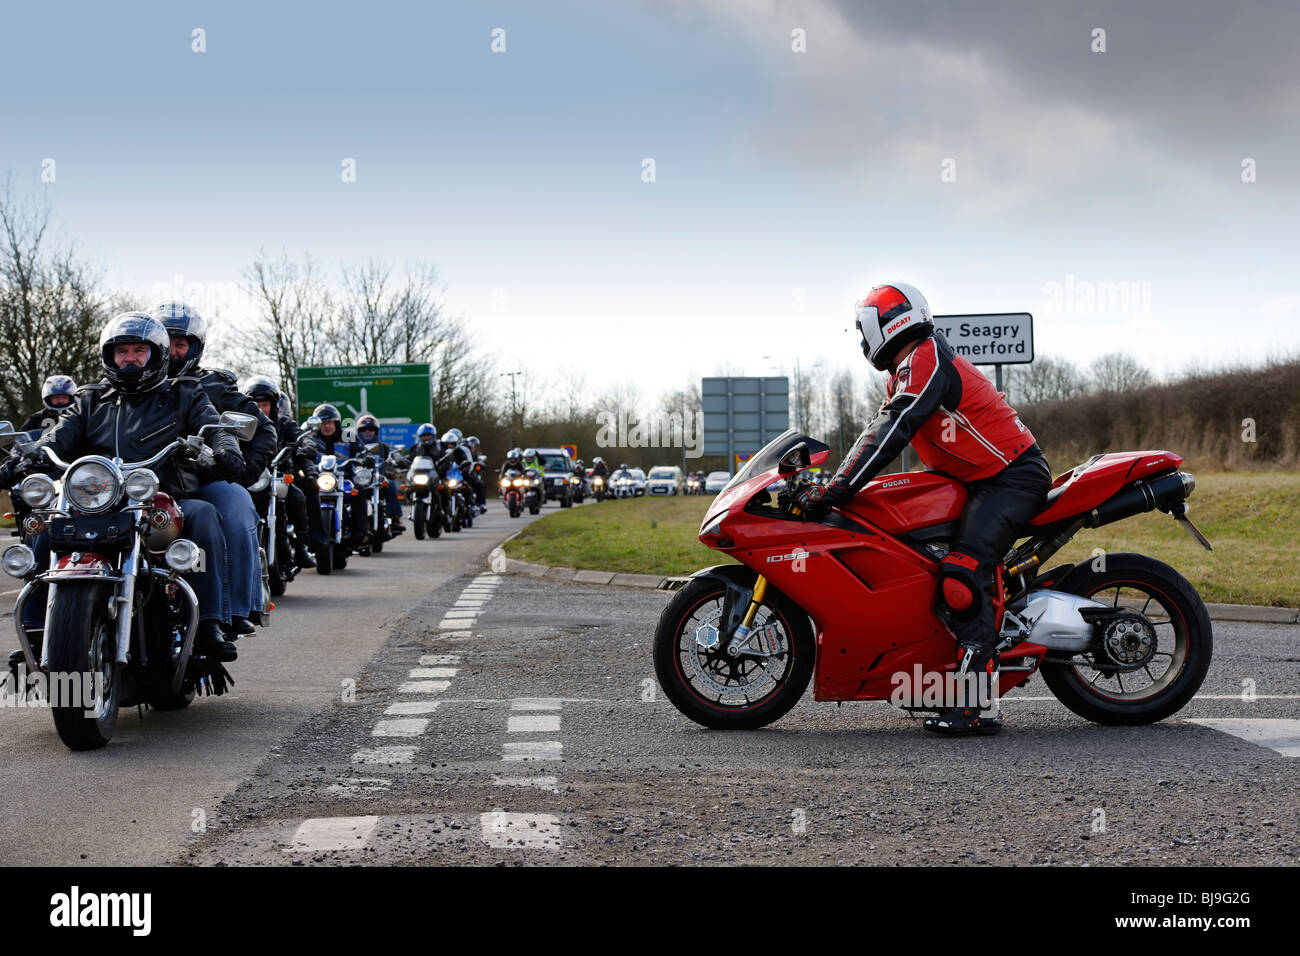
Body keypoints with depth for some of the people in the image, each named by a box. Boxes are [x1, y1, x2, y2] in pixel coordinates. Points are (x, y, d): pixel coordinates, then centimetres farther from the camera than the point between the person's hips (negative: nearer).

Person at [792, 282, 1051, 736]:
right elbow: (877, 432, 19)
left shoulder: (924, 361, -16)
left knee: (961, 577, -25)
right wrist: (825, 481, 10)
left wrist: (833, 491, -26)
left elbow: (890, 435, -24)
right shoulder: (909, 369, 18)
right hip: (981, 476, 12)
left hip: (1010, 476, -12)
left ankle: (978, 705, -29)